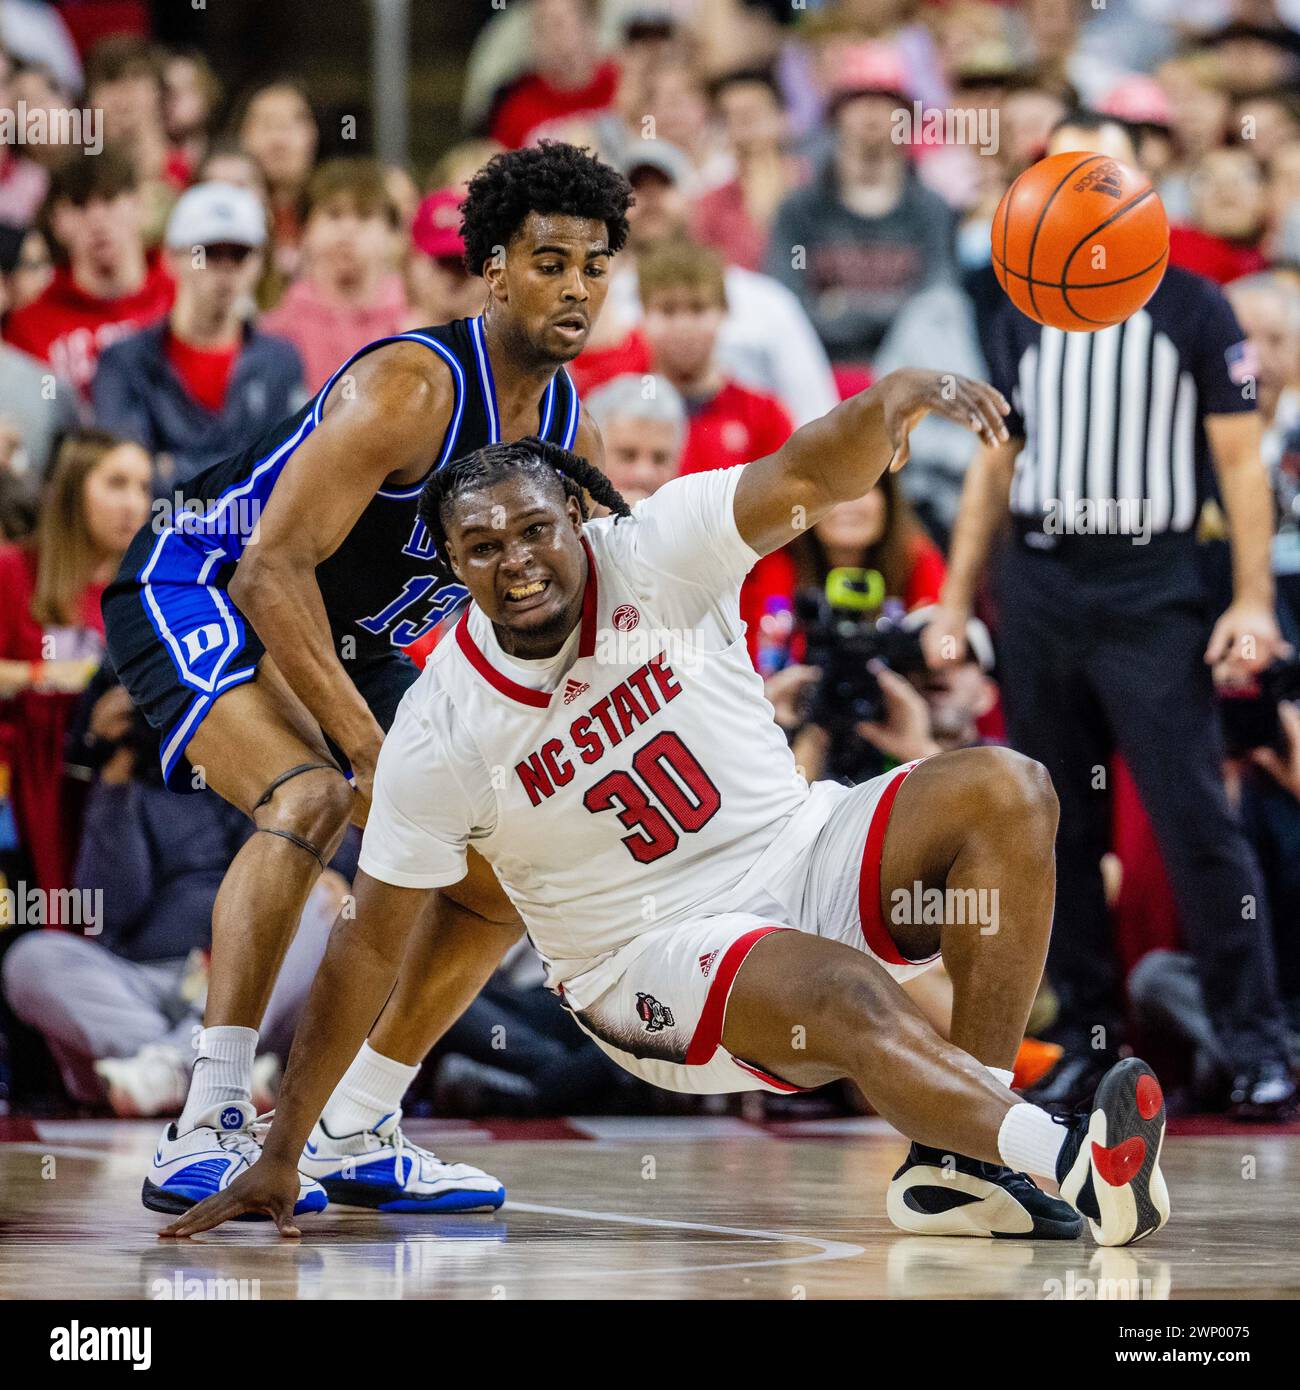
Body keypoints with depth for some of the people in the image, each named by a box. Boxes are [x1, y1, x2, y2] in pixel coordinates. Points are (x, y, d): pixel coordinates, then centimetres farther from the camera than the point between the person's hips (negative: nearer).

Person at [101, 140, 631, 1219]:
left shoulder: (571, 435, -2)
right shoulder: (412, 389, -28)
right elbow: (273, 570, -32)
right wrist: (372, 750, -36)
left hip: (347, 639, 9)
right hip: (197, 594, -9)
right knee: (309, 799, -35)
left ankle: (357, 1137, 12)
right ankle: (204, 1135, -34)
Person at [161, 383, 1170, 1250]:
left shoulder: (655, 556, -10)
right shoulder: (438, 736, -12)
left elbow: (810, 476, -25)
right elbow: (369, 947, -6)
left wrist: (899, 397, -50)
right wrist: (281, 1156, -6)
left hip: (800, 855, 4)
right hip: (656, 956, -4)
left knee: (1004, 791, -20)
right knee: (848, 995, -34)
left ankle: (962, 1162, -25)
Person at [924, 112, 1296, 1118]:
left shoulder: (1193, 309, 2)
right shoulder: (1021, 318, 13)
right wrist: (956, 600, 12)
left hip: (1153, 591, -4)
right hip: (1039, 590, 4)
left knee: (1197, 821, -10)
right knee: (1060, 828, 6)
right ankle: (1089, 1039, 13)